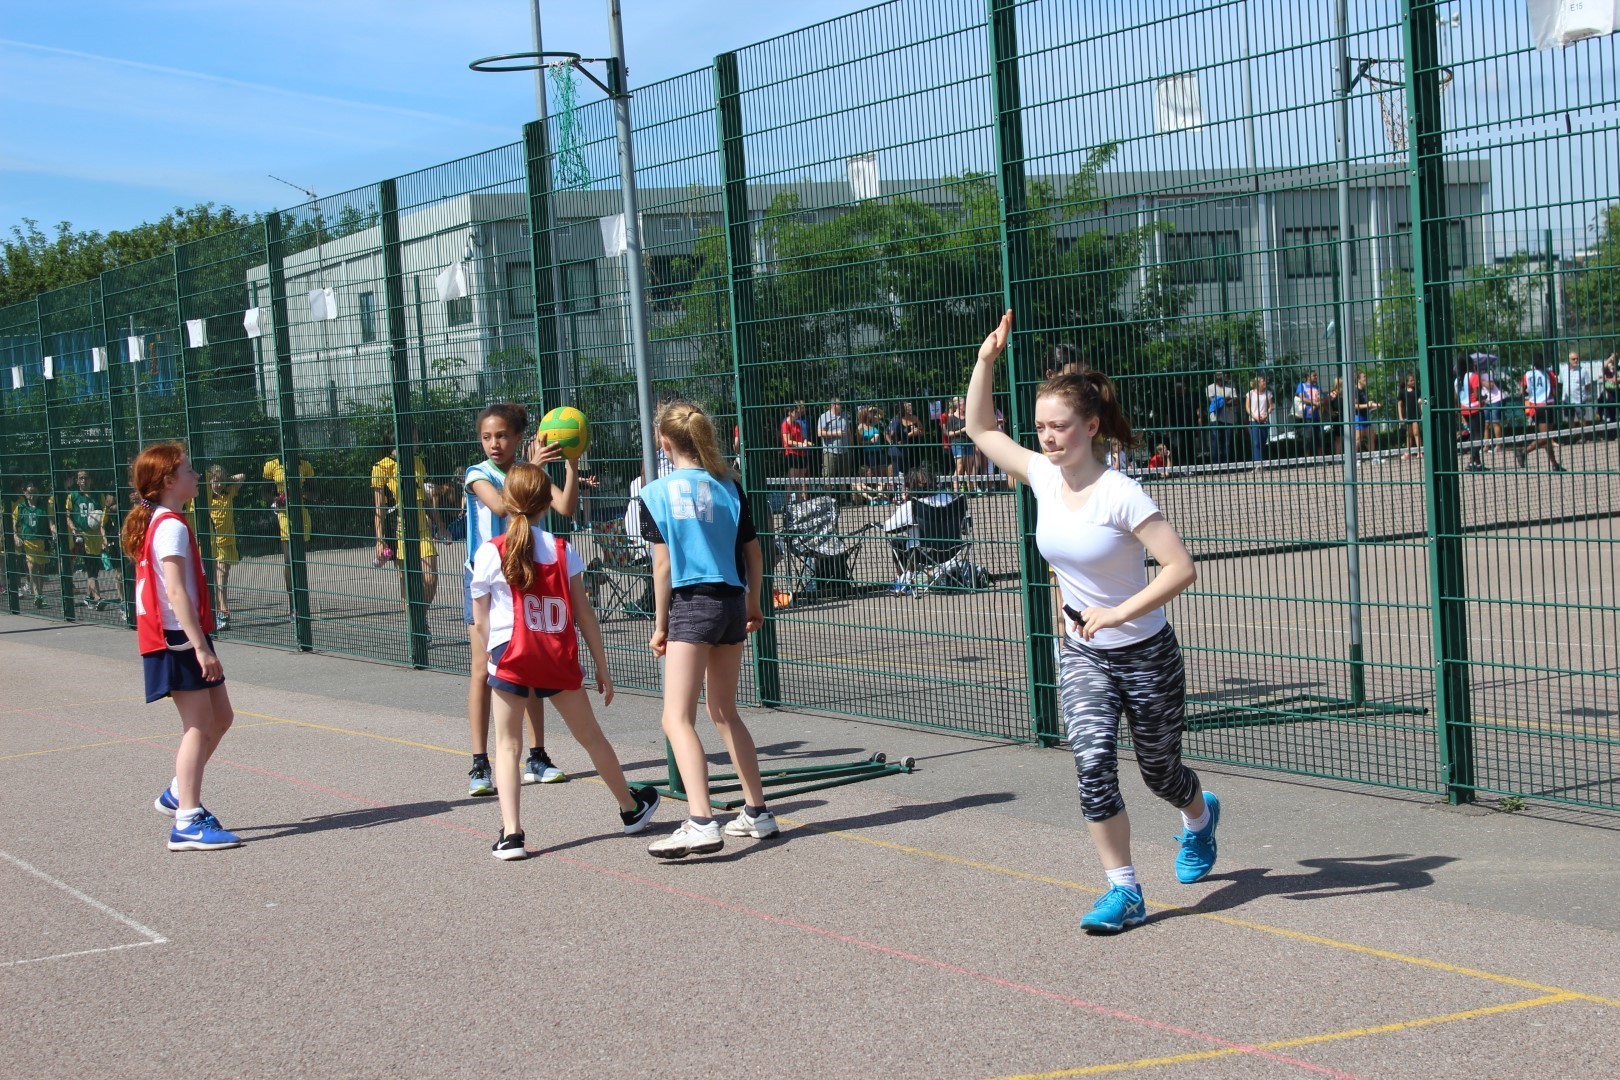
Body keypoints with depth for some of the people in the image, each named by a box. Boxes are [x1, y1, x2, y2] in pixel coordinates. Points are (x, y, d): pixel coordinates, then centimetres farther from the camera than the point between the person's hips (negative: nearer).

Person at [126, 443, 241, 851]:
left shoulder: (156, 523, 15)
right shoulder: (172, 527, -16)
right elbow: (176, 592, -23)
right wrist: (201, 647, -26)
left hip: (182, 637, 10)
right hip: (178, 638, -10)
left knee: (220, 717, 15)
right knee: (199, 727, -8)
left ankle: (178, 794, 25)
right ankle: (187, 824, -7)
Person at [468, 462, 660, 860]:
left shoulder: (489, 552, -3)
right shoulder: (563, 550, 2)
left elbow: (481, 622, 2)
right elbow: (585, 614, 3)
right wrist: (602, 667, 9)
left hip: (511, 656, -2)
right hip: (558, 658, 2)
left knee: (507, 745, 4)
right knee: (590, 736, 17)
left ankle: (511, 834, -10)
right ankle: (632, 808, 34)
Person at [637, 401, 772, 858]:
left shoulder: (656, 494, -5)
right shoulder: (728, 487, 8)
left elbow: (663, 565, -7)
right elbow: (753, 554, 10)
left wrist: (660, 625, 1)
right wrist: (753, 605, 24)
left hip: (691, 606, -6)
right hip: (732, 603, 6)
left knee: (677, 718, -10)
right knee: (724, 713, 20)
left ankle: (701, 823, -26)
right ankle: (757, 813, 22)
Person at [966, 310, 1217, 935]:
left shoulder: (1120, 495, -23)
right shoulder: (1043, 476, -5)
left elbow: (1181, 568, -27)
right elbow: (980, 429, 8)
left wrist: (1117, 613, -31)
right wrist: (987, 359, -4)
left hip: (1145, 654, -4)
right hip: (1081, 654, 4)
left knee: (1159, 771, 13)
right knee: (1092, 759, -18)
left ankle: (1199, 819, 50)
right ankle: (1123, 892, -9)